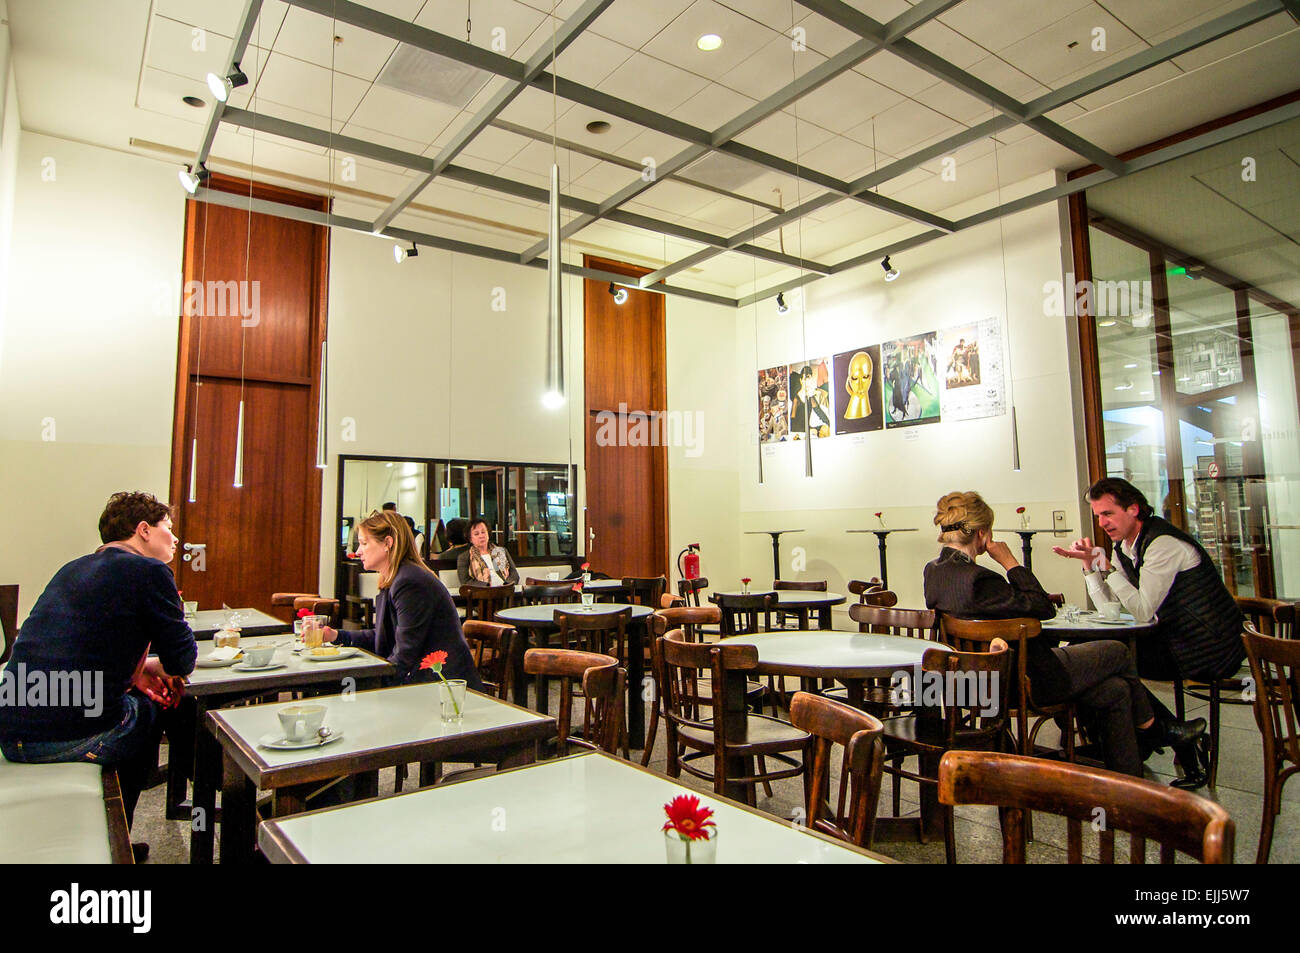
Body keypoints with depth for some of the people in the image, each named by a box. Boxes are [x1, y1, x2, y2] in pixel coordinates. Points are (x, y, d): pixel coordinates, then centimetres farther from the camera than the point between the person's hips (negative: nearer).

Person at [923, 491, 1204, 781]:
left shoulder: (934, 572, -2)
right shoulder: (976, 579, -31)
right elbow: (1045, 608, -19)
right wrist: (1010, 562, -15)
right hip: (1028, 681, -8)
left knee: (1115, 691, 18)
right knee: (1117, 651, 12)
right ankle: (1151, 729, 37)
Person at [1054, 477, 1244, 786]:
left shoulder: (1163, 544, -20)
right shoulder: (1124, 547, 6)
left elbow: (1142, 612, -24)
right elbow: (1109, 607, 5)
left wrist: (1106, 566, -22)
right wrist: (1089, 563, -5)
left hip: (1208, 651, -8)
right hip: (1176, 640, 8)